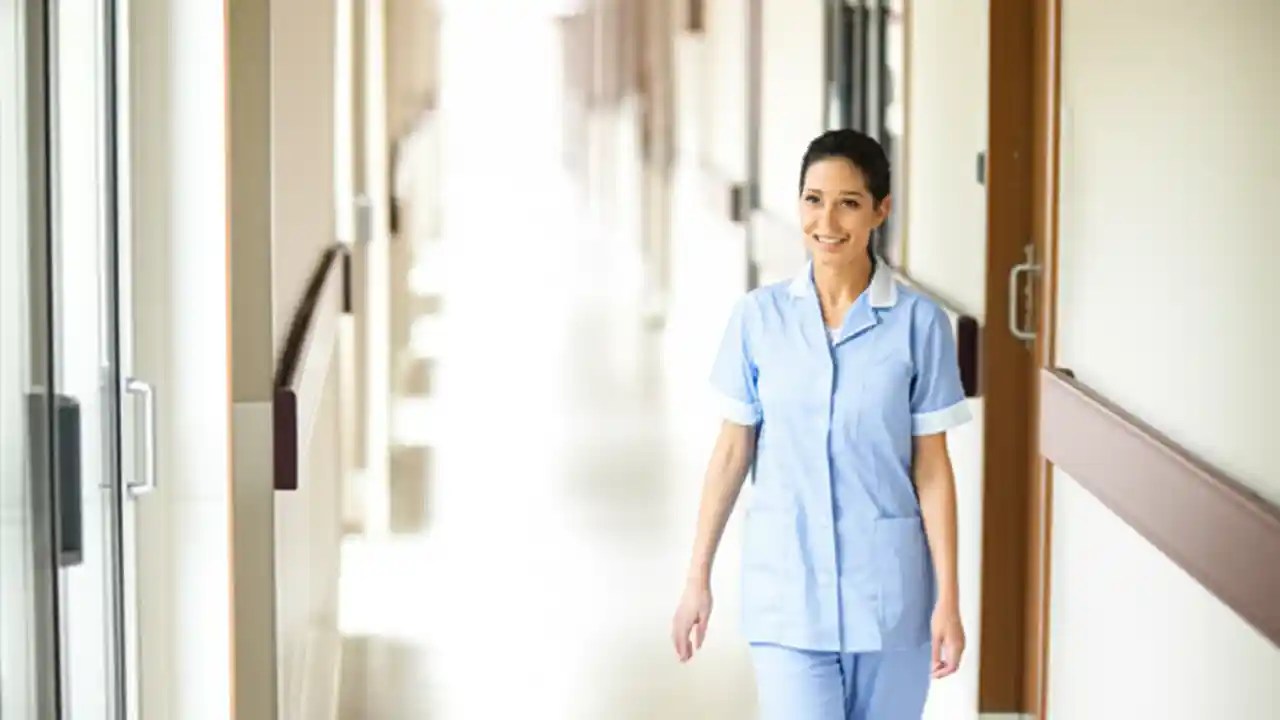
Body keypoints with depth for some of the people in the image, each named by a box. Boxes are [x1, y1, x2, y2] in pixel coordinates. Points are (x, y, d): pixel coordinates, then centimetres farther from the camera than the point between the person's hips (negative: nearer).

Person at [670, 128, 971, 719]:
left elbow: (932, 467, -2)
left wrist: (948, 598, -4)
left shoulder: (919, 323, -5)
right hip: (786, 587, 0)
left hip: (888, 589, 0)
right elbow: (732, 451, 5)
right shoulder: (757, 317, -2)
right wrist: (698, 576, 6)